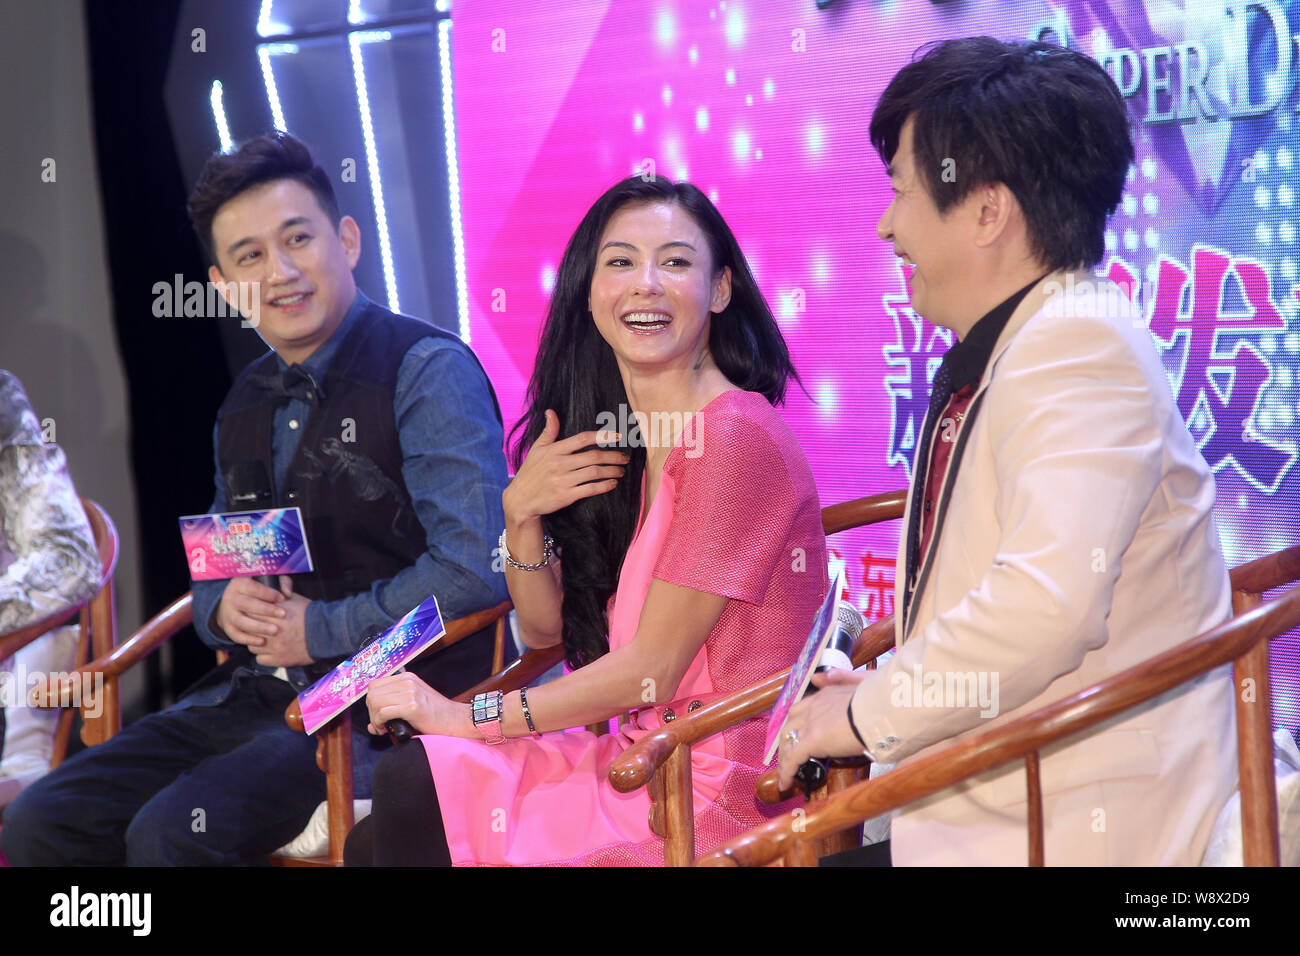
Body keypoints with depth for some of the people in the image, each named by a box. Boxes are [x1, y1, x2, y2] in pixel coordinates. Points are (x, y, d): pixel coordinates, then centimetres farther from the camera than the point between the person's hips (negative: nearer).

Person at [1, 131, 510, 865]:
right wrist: (224, 605, 1)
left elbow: (477, 567, -20)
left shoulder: (427, 370, -9)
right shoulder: (247, 405, 15)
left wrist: (320, 629, -12)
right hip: (259, 694, 7)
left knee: (170, 833, -28)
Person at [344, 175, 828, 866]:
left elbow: (651, 669, -17)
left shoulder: (735, 435, -17)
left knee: (410, 801, -16)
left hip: (718, 784, -7)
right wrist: (522, 515, -6)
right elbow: (544, 631, 13)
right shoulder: (614, 443, 9)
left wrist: (465, 717, -10)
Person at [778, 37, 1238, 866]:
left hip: (1078, 829, -8)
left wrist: (871, 715, -17)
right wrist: (901, 689, 8)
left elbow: (1048, 599, -28)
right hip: (982, 812, 8)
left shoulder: (1083, 345, -15)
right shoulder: (991, 358, 15)